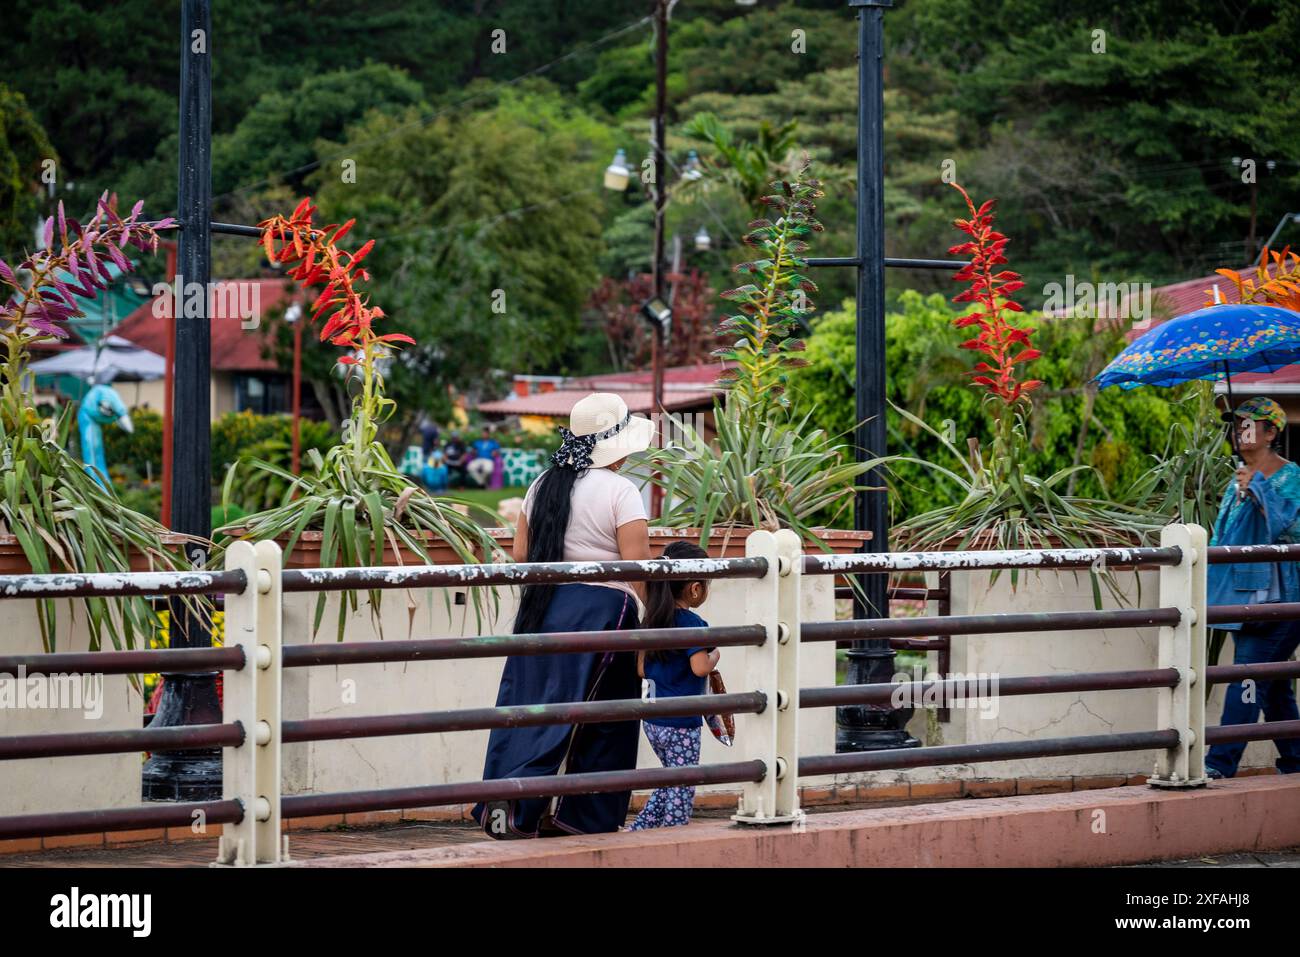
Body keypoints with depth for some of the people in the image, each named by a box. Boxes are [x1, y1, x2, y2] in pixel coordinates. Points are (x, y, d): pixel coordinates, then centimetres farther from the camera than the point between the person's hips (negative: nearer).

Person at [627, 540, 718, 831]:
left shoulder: (653, 621, 8)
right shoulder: (693, 624, -16)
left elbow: (642, 670, 10)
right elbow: (699, 667, -26)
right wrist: (715, 655, -7)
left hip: (653, 721, 8)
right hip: (681, 723, -8)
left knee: (672, 784, 21)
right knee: (682, 791, 3)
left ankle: (636, 830, 17)